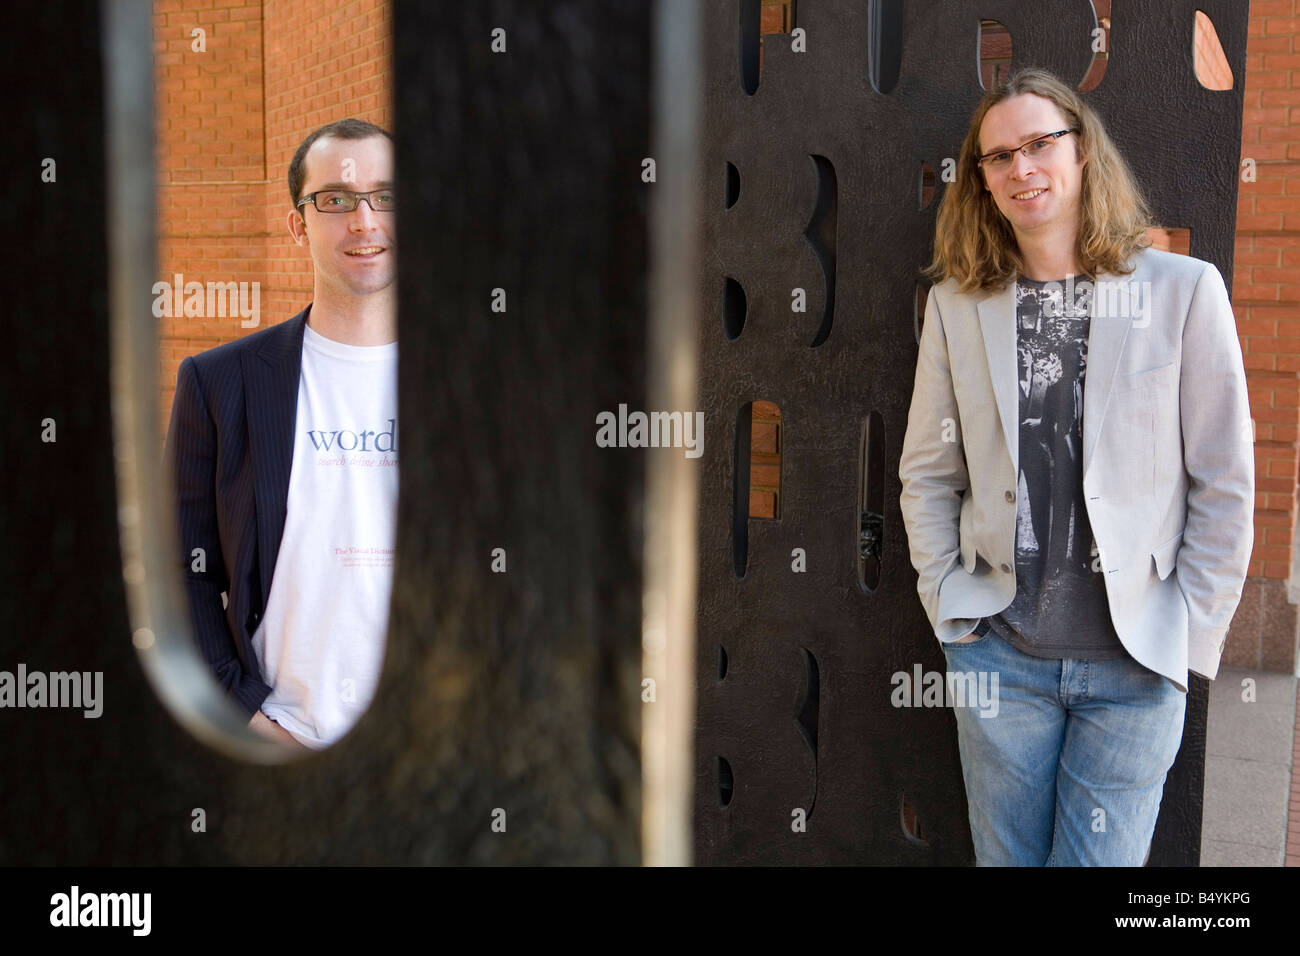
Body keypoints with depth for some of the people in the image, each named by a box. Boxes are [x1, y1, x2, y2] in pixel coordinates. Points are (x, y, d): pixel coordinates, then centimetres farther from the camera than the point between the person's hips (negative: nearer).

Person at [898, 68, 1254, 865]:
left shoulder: (1184, 290, -4)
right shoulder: (958, 303, 3)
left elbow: (1225, 484, -3)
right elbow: (927, 474, 7)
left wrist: (1191, 637, -4)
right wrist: (951, 609, 1)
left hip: (1136, 664, -2)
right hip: (999, 651, 2)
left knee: (1100, 858, 8)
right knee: (1005, 855, 15)